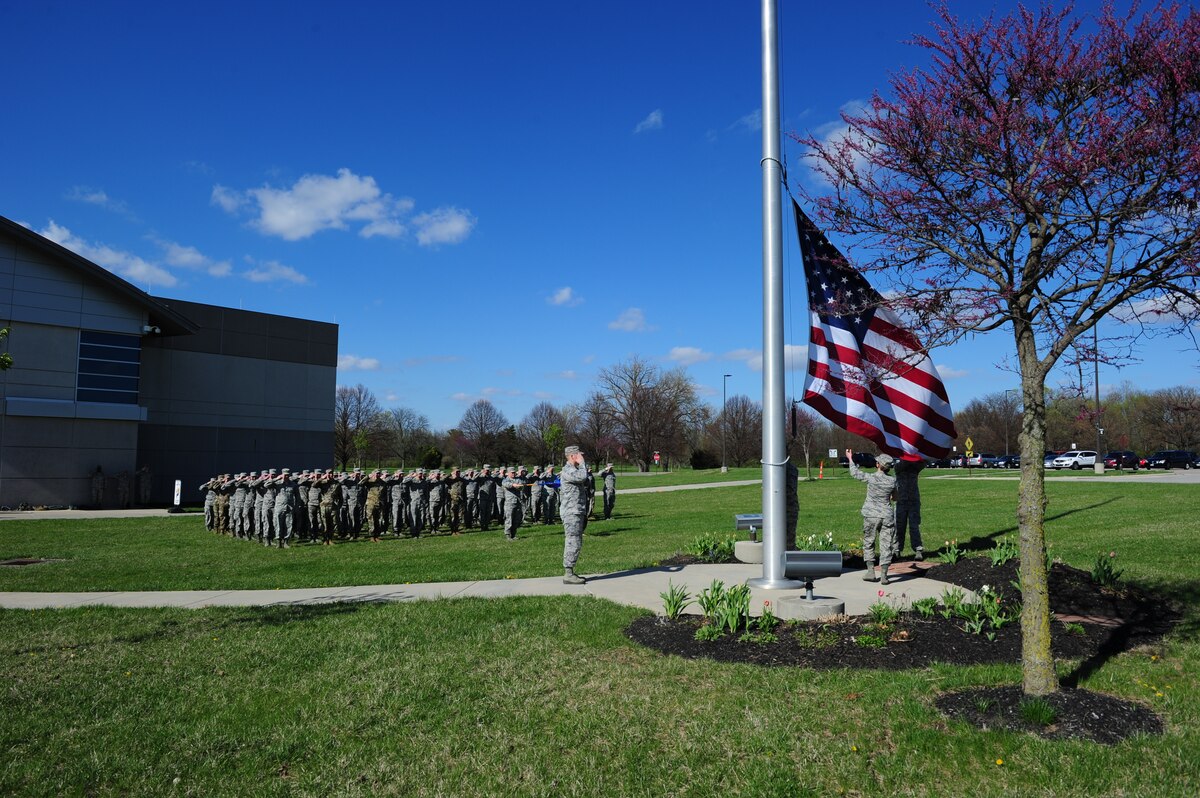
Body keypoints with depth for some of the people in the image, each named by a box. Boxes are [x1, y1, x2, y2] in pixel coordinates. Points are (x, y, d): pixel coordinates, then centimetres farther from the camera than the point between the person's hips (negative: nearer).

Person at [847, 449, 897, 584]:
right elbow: (895, 497, 11)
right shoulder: (892, 480, -3)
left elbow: (855, 473, 5)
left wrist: (850, 459, 19)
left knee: (868, 542, 13)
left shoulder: (871, 478, -12)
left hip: (871, 516, -2)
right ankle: (884, 575, 5)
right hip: (887, 516, 2)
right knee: (886, 545, 6)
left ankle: (870, 571, 10)